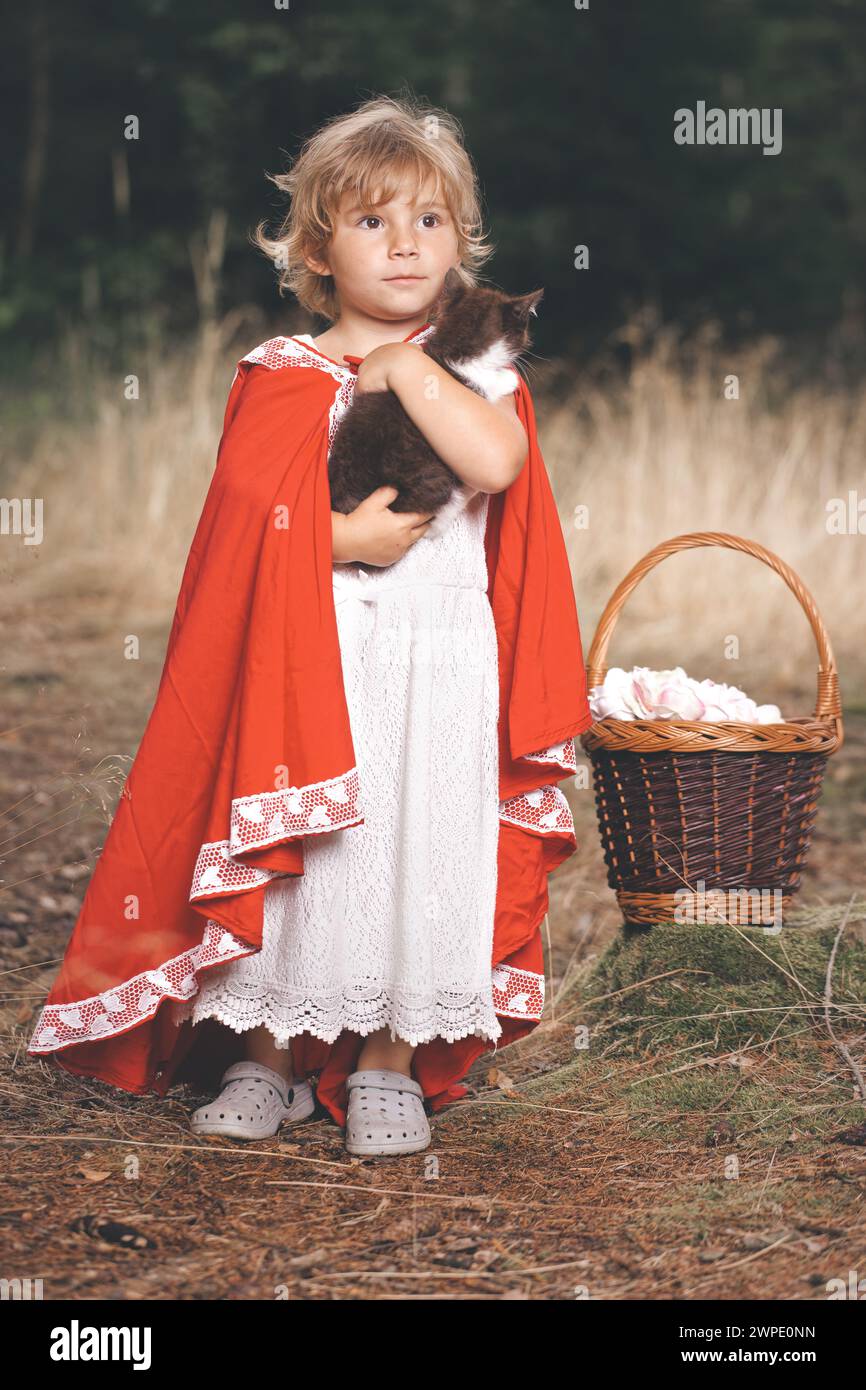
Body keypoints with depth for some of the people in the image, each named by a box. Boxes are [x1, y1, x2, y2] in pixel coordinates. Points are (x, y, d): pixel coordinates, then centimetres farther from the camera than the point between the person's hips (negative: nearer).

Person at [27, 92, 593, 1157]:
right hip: (304, 659, 0)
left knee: (420, 852, 0)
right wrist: (344, 538, -19)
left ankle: (391, 1067, 13)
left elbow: (495, 463, -16)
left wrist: (407, 366, -11)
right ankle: (269, 1059, 16)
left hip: (439, 665, 1)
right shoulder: (283, 377, 3)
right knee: (289, 860, 2)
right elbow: (246, 511, -7)